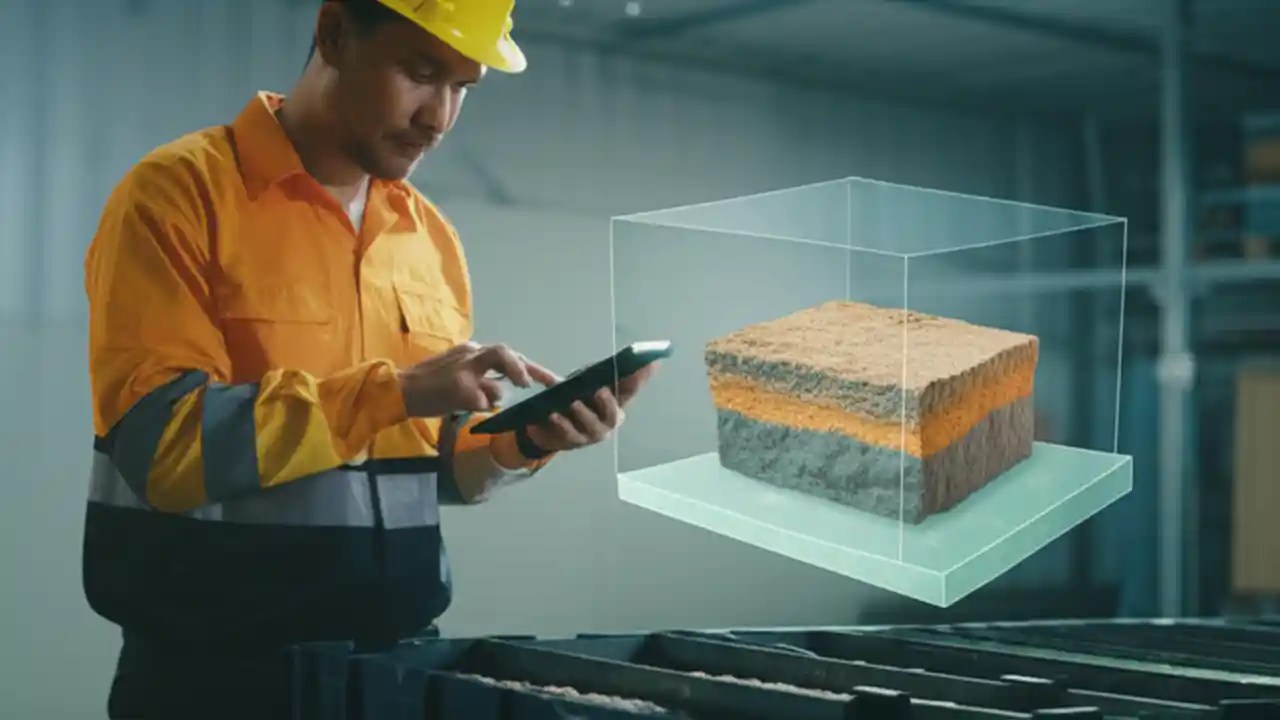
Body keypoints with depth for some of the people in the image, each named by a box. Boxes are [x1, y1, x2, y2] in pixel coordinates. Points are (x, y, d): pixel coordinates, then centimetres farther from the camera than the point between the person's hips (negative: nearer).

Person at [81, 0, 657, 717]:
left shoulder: (432, 235, 8)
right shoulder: (180, 192, -9)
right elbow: (158, 444, -20)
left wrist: (522, 442, -7)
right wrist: (395, 390, -23)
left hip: (397, 658, 6)